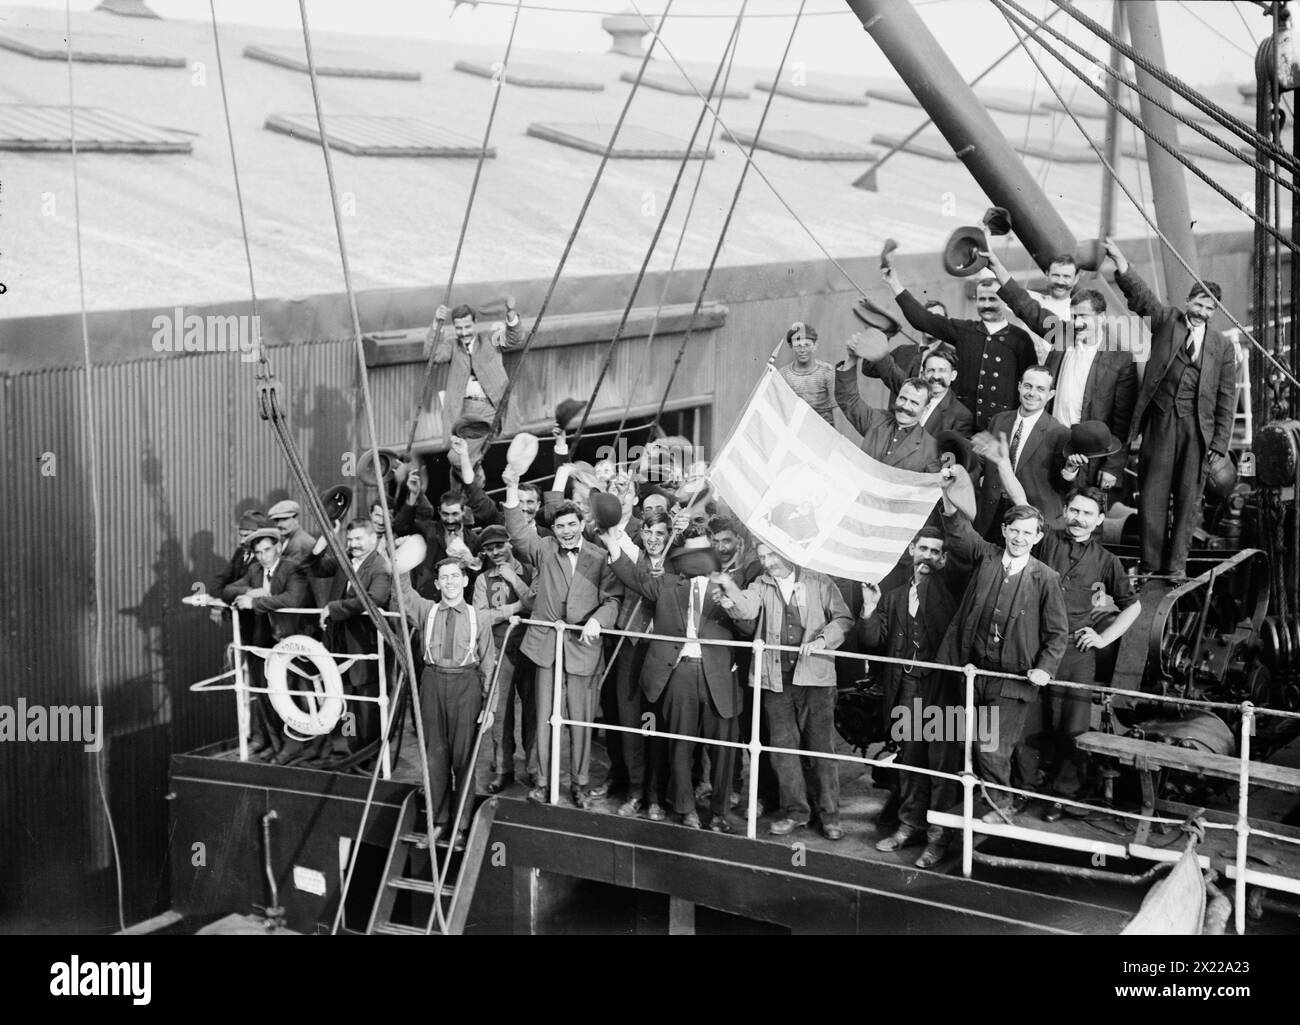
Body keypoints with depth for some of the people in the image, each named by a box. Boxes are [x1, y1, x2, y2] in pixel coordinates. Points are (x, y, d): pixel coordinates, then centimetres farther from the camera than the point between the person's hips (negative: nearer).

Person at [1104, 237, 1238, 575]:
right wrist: (1119, 261, -24)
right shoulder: (1167, 321, 9)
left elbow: (1226, 399, 9)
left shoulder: (1222, 346, 10)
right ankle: (1150, 567, 5)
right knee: (1152, 496, 0)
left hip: (1197, 427, 1)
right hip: (1160, 421, -1)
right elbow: (1141, 297, -7)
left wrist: (1220, 445, 2)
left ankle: (1176, 567, 8)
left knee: (1188, 499, 2)